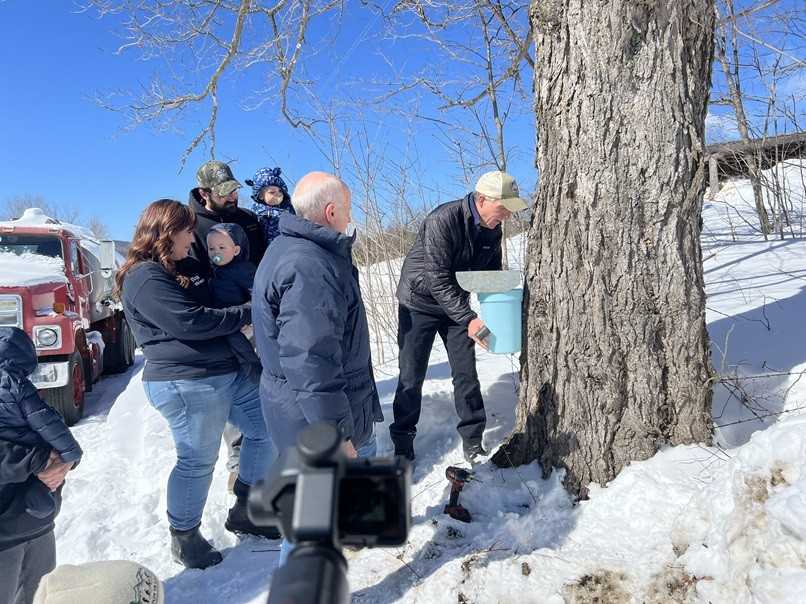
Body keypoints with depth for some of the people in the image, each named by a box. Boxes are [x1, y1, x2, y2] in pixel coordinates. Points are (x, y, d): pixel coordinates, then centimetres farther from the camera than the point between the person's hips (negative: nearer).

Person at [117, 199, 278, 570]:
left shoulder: (172, 271, 18)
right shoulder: (146, 278, -15)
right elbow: (190, 322, -22)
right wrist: (248, 313, -13)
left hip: (229, 373, 10)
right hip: (187, 384, -10)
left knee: (265, 428, 12)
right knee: (198, 461, 1)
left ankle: (244, 511, 26)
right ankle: (184, 538, 24)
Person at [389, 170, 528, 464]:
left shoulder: (492, 229, -6)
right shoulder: (442, 220, -28)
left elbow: (492, 272, 7)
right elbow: (438, 279, -30)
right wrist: (468, 319, -35)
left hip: (457, 304, 5)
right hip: (421, 302, -5)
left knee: (466, 373, 3)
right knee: (412, 375, 0)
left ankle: (472, 440, 16)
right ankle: (403, 440, 18)